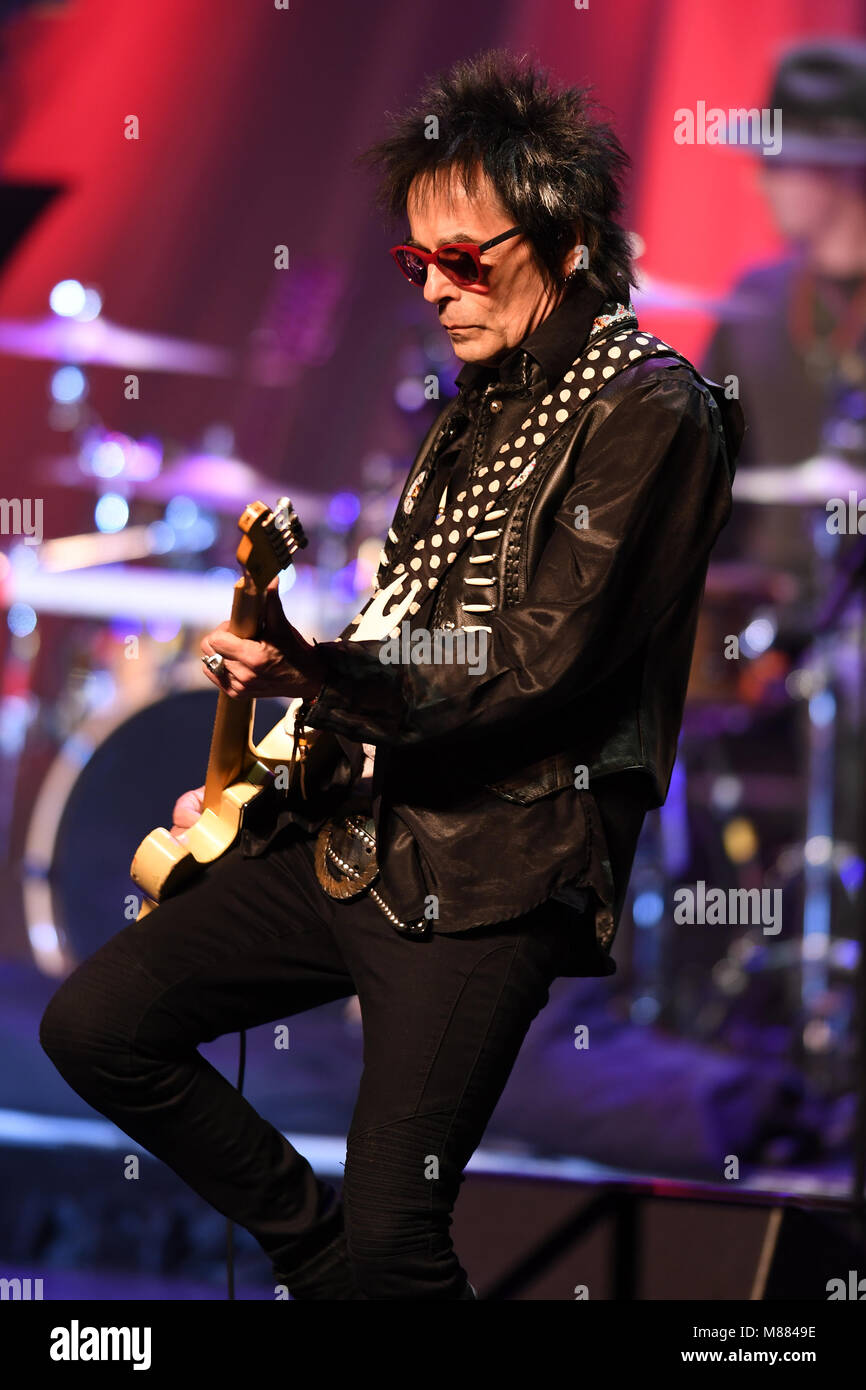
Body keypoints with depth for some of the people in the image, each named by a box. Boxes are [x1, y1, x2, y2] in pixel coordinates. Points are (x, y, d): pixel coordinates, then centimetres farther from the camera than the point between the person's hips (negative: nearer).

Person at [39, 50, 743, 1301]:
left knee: (391, 1235, -13)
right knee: (95, 1024, 2)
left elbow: (541, 659, -19)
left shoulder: (650, 409, -10)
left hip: (494, 879, -8)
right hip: (362, 827, 9)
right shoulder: (483, 399, 17)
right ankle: (320, 1255, 15)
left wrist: (315, 671, -28)